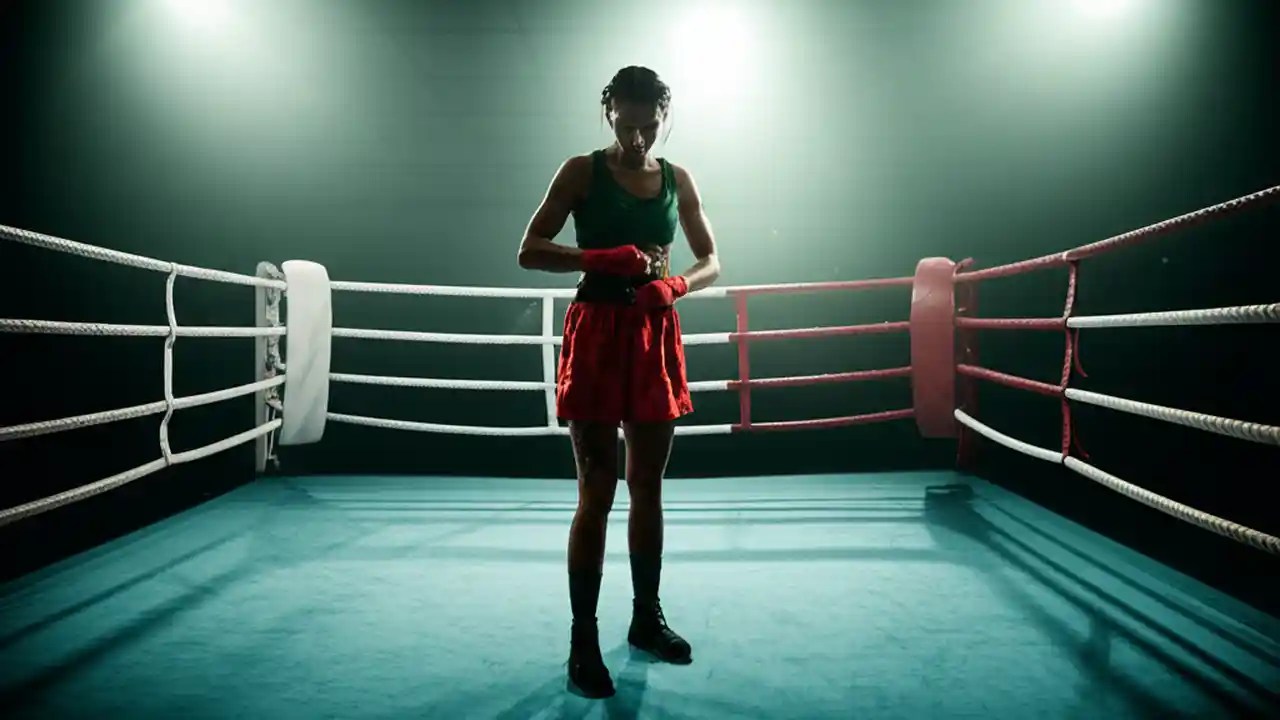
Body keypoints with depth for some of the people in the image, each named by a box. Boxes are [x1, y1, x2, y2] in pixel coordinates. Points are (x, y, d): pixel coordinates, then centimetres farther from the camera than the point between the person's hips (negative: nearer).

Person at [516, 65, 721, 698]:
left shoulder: (678, 179, 10)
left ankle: (647, 617, 26)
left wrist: (674, 285, -9)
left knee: (648, 485, 11)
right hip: (596, 336, -4)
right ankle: (583, 639, 6)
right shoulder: (583, 171, -2)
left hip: (654, 337, 4)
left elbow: (710, 262, 13)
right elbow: (529, 252, -7)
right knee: (597, 490, -3)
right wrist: (604, 257, -20)